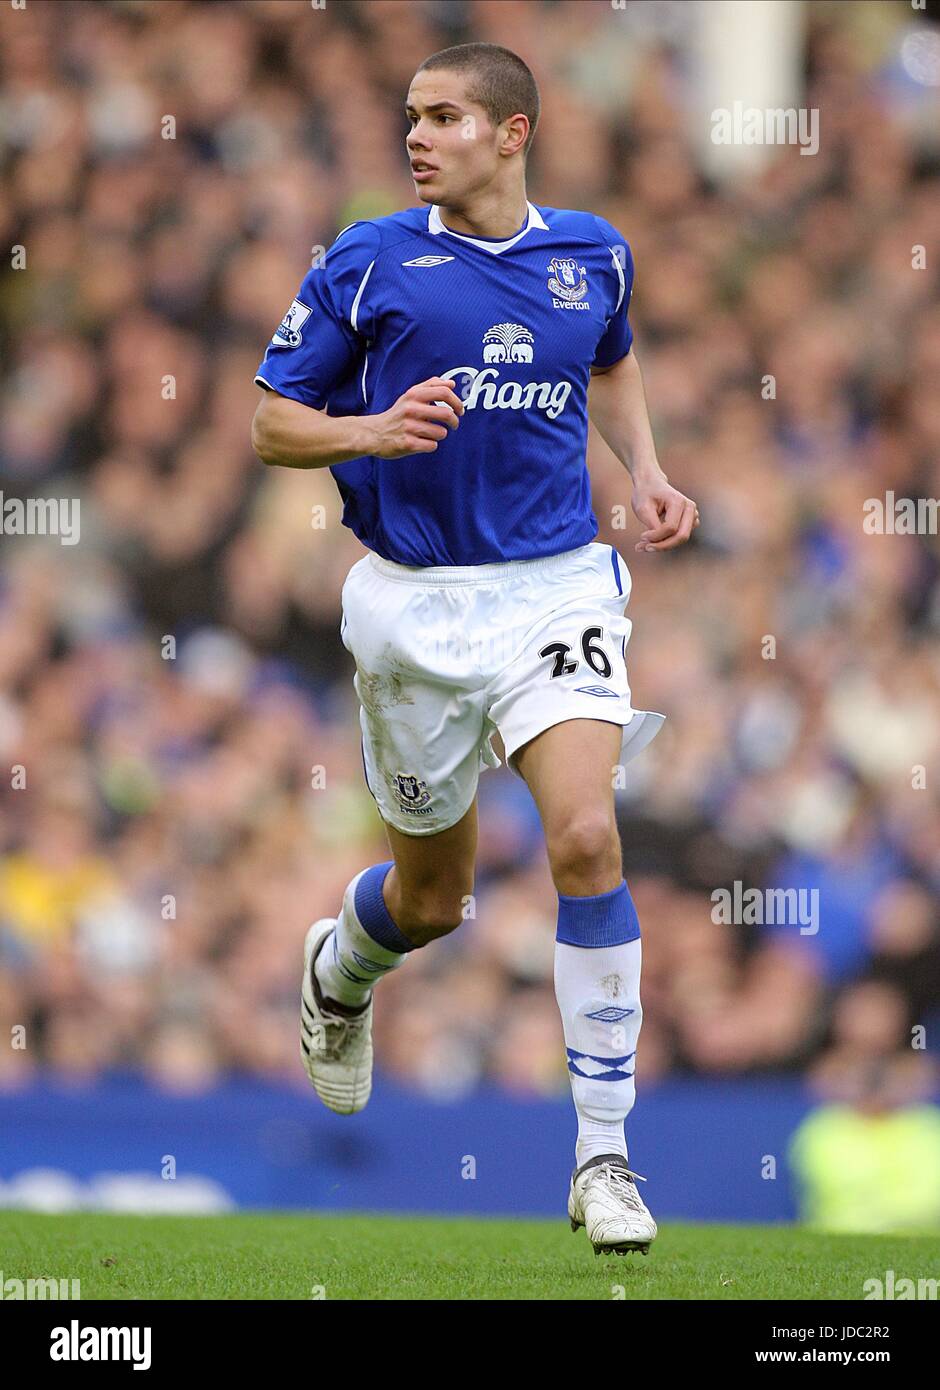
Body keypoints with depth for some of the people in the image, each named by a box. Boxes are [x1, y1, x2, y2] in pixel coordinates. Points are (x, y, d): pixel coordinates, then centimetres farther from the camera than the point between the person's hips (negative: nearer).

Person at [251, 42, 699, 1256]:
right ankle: (341, 970, 51)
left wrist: (645, 470, 9)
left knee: (587, 839, -20)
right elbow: (269, 425, -1)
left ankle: (603, 1156, -13)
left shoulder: (593, 254, 4)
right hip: (415, 603, -1)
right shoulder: (368, 262, -5)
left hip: (555, 587, 1)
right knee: (433, 898, 11)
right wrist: (374, 430, -20)